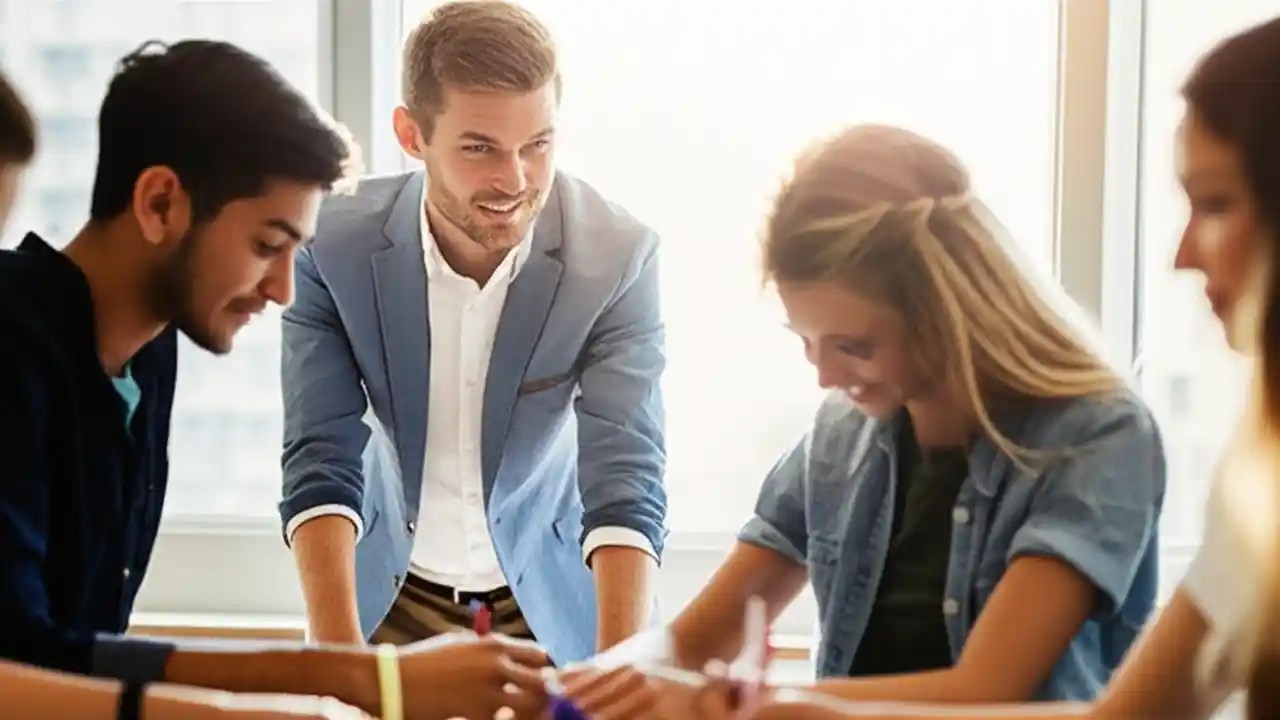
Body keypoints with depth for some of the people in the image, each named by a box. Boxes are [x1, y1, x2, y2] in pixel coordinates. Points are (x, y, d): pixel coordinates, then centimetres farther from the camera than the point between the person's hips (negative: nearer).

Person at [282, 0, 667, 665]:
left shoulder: (617, 256, -21)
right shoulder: (335, 245, -18)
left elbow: (625, 483, -25)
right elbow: (322, 464, -19)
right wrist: (340, 661, -33)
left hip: (551, 601, 0)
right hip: (391, 597, 1)